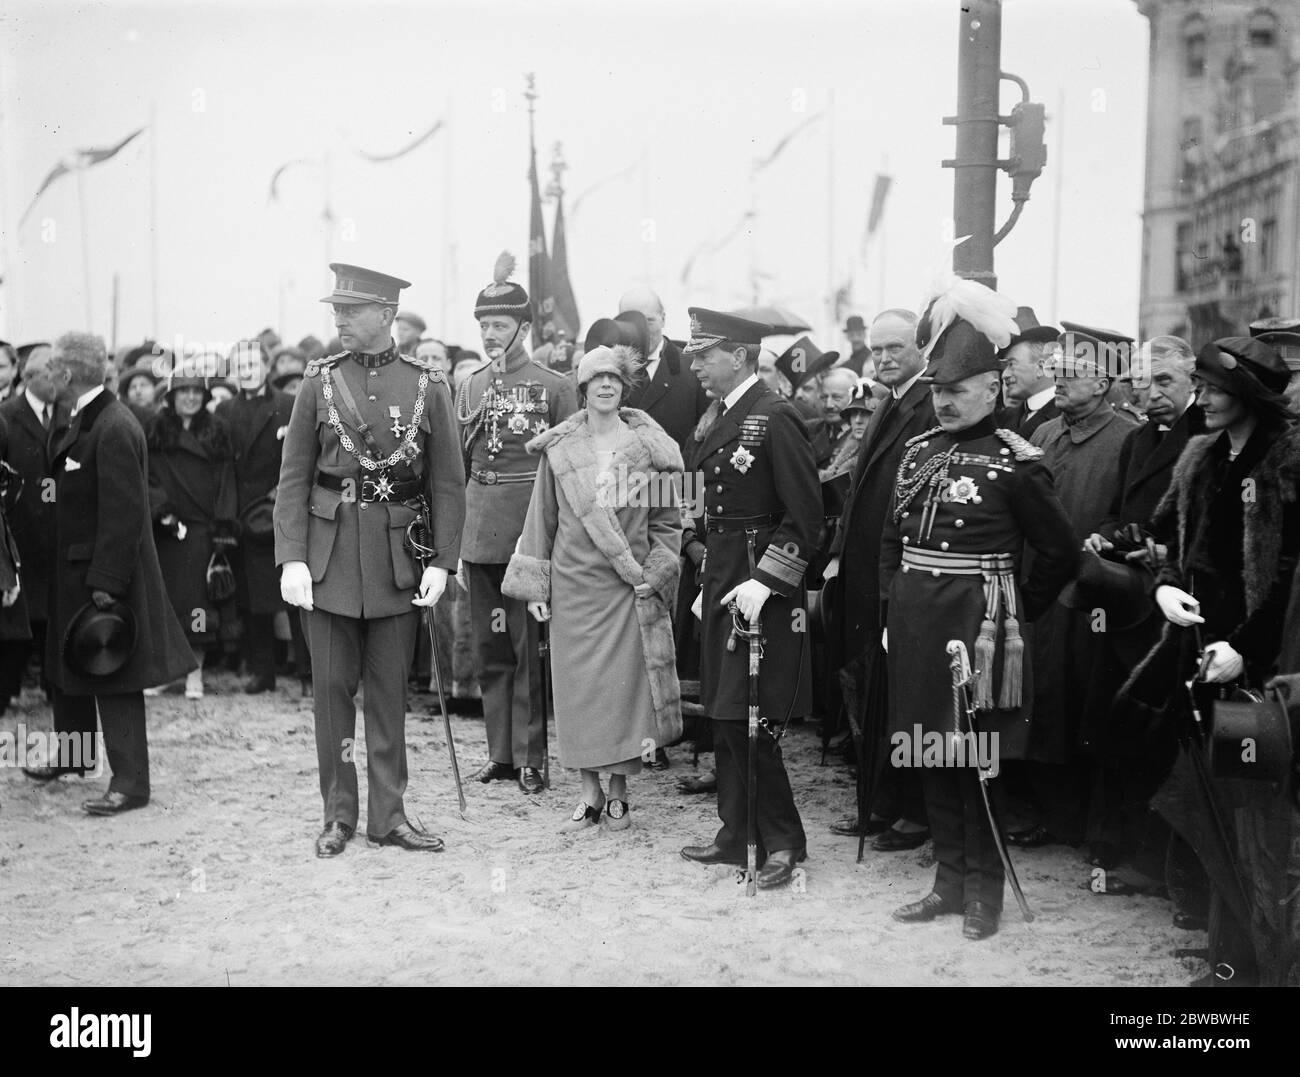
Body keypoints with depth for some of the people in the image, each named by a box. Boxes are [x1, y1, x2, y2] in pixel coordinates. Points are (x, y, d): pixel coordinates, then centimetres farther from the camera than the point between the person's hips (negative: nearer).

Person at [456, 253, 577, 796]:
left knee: (530, 645, -3)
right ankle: (500, 751, 19)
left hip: (531, 526, -5)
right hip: (480, 523, 5)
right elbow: (454, 456, 17)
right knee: (489, 646, 10)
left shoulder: (555, 385, -1)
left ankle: (530, 756, 5)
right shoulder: (469, 386, 12)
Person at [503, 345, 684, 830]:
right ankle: (590, 793, 14)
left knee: (625, 685, 0)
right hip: (573, 585, 1)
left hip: (630, 587, -1)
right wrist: (535, 587, 5)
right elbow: (541, 520, 8)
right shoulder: (559, 447, 3)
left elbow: (666, 521, 6)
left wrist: (655, 575, -5)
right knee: (578, 687, 3)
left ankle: (619, 791, 14)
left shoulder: (650, 447, 0)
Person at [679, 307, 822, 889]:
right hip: (720, 581, 9)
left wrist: (763, 582, -21)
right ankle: (736, 834, 24)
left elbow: (805, 514, -17)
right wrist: (710, 576, 14)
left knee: (753, 720, -5)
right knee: (724, 716, 13)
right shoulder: (718, 417, 13)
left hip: (760, 587, -9)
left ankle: (782, 841, 8)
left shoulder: (775, 417, -14)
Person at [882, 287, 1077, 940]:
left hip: (977, 620, -6)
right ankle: (949, 881, 24)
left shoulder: (1016, 461, -8)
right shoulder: (917, 451, 9)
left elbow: (1059, 554, -4)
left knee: (979, 760, 2)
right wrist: (891, 612, 10)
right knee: (929, 756, 12)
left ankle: (984, 891, 15)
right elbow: (892, 538, 16)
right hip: (915, 620, 6)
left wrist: (1016, 615, -1)